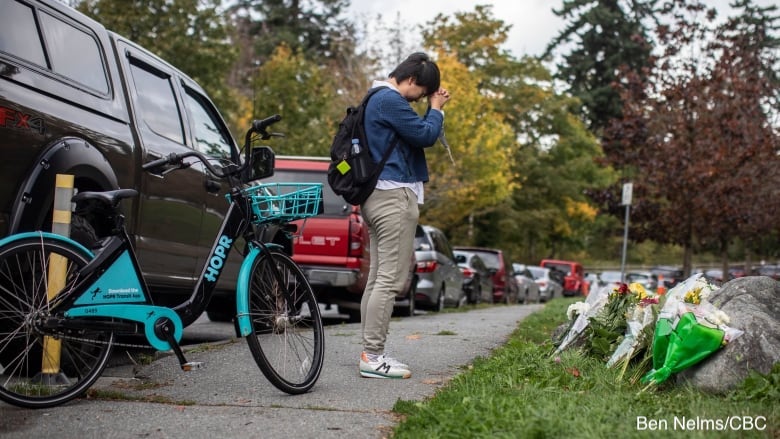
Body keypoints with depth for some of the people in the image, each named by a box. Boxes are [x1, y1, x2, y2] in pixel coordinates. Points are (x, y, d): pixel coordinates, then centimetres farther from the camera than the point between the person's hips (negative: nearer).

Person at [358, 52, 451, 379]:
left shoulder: (377, 99, 20)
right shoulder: (390, 100, -14)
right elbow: (425, 135, -13)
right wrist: (436, 109, -1)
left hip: (379, 195, 11)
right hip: (394, 194, -11)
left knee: (378, 277, 11)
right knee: (391, 278, -10)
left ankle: (370, 352, 14)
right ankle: (373, 356, -10)